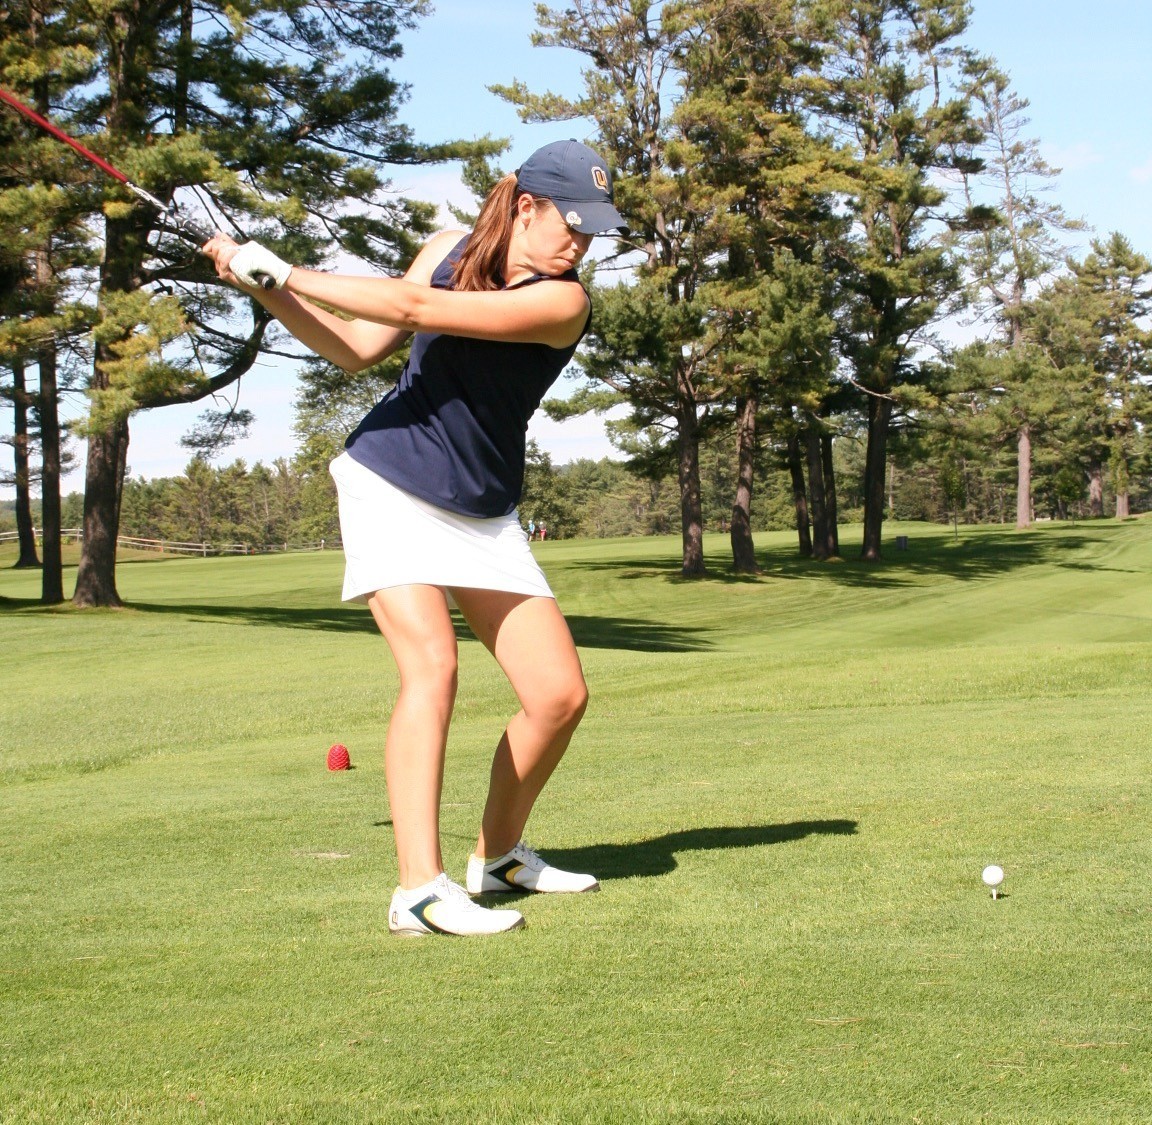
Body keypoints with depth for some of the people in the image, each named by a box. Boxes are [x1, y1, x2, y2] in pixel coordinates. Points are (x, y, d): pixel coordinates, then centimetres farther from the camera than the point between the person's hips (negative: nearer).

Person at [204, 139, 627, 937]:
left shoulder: (564, 302, -15)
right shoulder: (450, 249, -3)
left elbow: (412, 309, -26)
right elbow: (359, 350, 7)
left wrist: (284, 274, -23)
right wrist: (268, 292, -5)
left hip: (485, 515, 1)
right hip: (388, 486, -1)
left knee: (561, 694, -4)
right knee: (432, 665, -22)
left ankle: (499, 855, 20)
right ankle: (420, 890, -23)